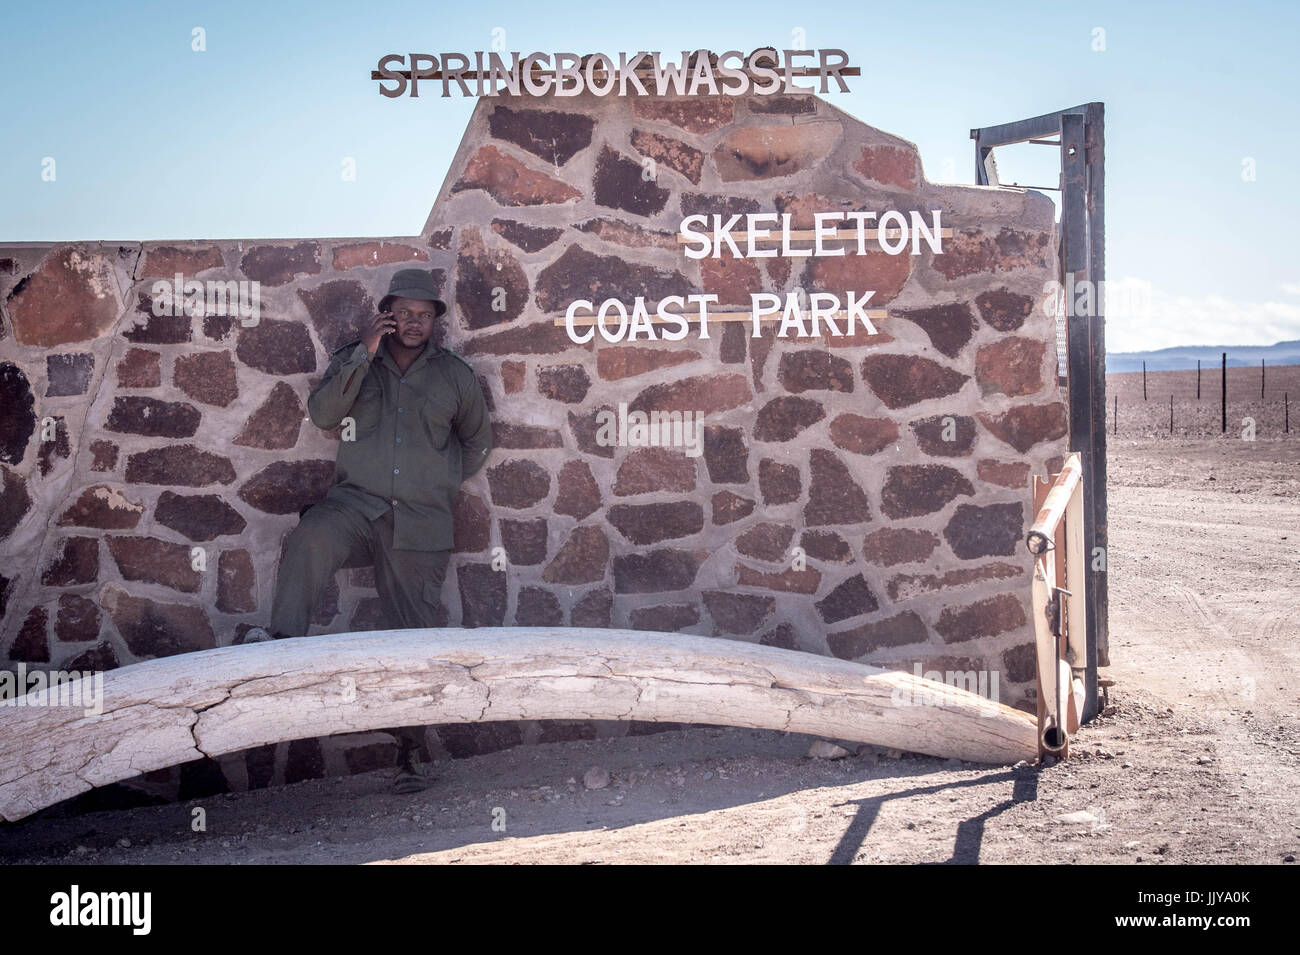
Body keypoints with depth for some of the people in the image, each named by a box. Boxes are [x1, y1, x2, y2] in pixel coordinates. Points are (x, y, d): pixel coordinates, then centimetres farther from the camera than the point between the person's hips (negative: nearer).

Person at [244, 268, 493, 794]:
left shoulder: (454, 374, 10)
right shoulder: (354, 360, 10)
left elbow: (478, 439, 24)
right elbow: (322, 412, -6)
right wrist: (364, 355, -13)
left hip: (421, 522, 0)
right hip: (357, 503, 0)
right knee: (310, 537, -35)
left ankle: (409, 749, 6)